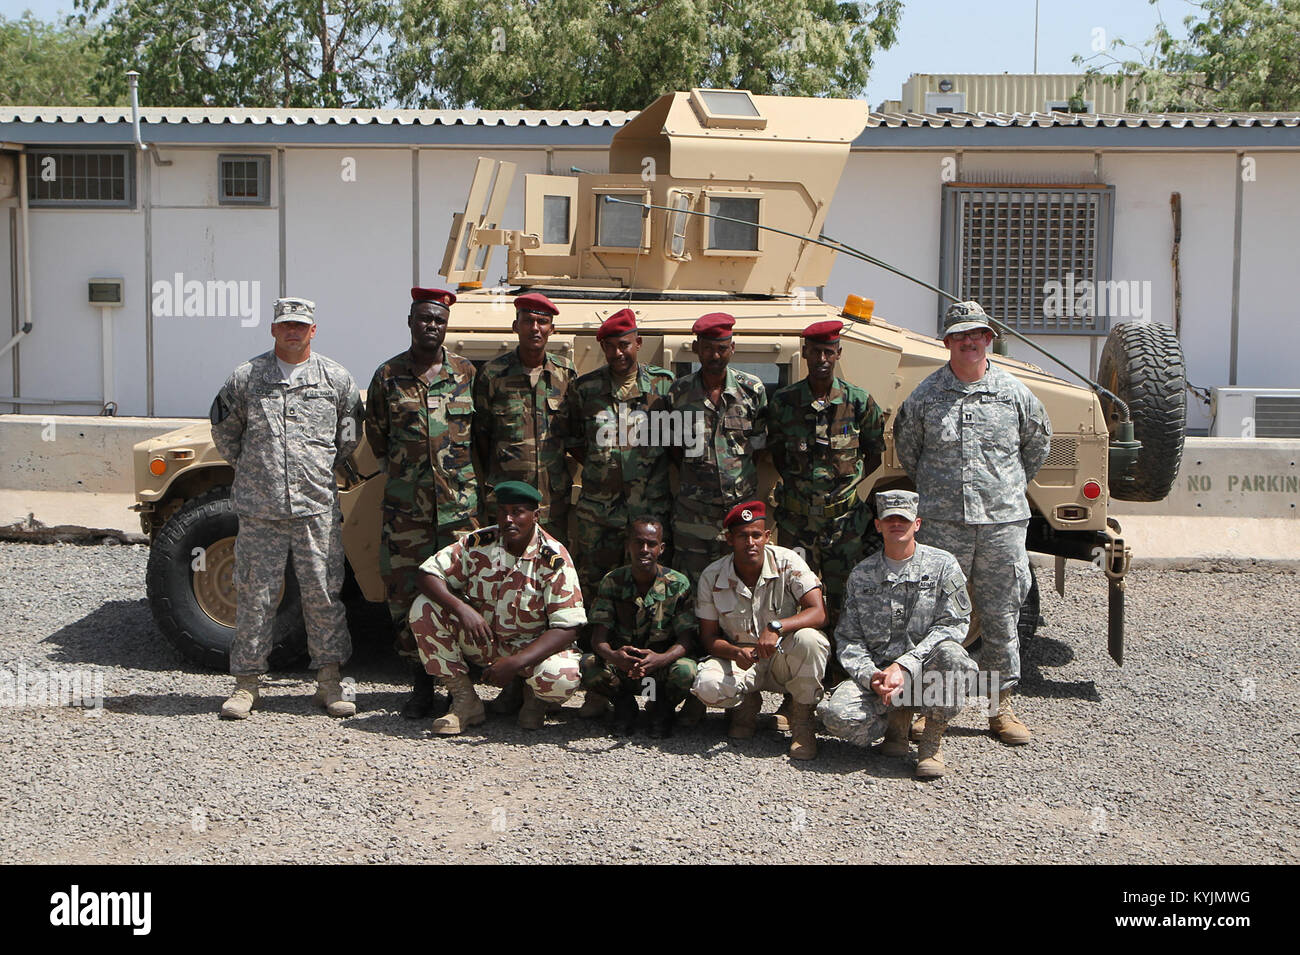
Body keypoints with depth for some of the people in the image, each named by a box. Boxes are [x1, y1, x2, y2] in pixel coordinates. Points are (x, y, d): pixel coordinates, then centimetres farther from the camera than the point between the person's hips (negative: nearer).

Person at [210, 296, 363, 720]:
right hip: (259, 508, 0)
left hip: (317, 506, 0)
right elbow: (223, 429, 17)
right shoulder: (245, 377, 5)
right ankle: (246, 684, 14)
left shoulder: (336, 379, 6)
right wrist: (250, 470, 15)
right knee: (254, 594, 4)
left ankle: (329, 683, 12)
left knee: (323, 593, 2)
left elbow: (349, 437, 15)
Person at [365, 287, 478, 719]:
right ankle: (420, 685, 13)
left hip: (460, 504, -1)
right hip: (405, 505, 1)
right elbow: (376, 438, 14)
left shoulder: (467, 373, 5)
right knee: (405, 594, 2)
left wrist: (461, 470, 9)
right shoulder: (387, 376, 6)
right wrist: (404, 469, 10)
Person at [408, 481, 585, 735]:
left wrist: (514, 663, -33)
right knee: (424, 608, -18)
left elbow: (567, 628, -22)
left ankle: (533, 694, 7)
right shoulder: (479, 543, -8)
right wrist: (462, 609, -29)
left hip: (531, 645, -3)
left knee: (563, 679, -35)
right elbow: (428, 574, -9)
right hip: (479, 639, 3)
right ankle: (465, 702, -6)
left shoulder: (554, 559, -17)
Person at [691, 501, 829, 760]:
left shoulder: (787, 562, -13)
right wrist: (736, 653, -25)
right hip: (740, 661, 1)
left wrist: (776, 627, -37)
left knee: (809, 639, -35)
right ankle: (746, 704, 7)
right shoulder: (712, 577, -7)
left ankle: (802, 720, -11)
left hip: (785, 661, -1)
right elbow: (708, 637, -3)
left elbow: (818, 613, -20)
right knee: (706, 685, -31)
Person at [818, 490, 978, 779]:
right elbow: (848, 638, 6)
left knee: (950, 654, -37)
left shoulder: (942, 565, 1)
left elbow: (953, 625, -7)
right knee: (837, 715, -27)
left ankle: (933, 741, -13)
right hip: (876, 671, 2)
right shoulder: (861, 574, 8)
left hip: (927, 670, -2)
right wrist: (870, 676, -15)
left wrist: (905, 666, -19)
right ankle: (897, 717, 8)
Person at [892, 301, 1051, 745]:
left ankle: (1002, 706, 17)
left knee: (1001, 617, 6)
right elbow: (905, 445, 16)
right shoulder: (925, 395, 3)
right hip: (941, 522, -1)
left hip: (1003, 522, 1)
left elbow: (1038, 441, 20)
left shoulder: (1014, 392, 5)